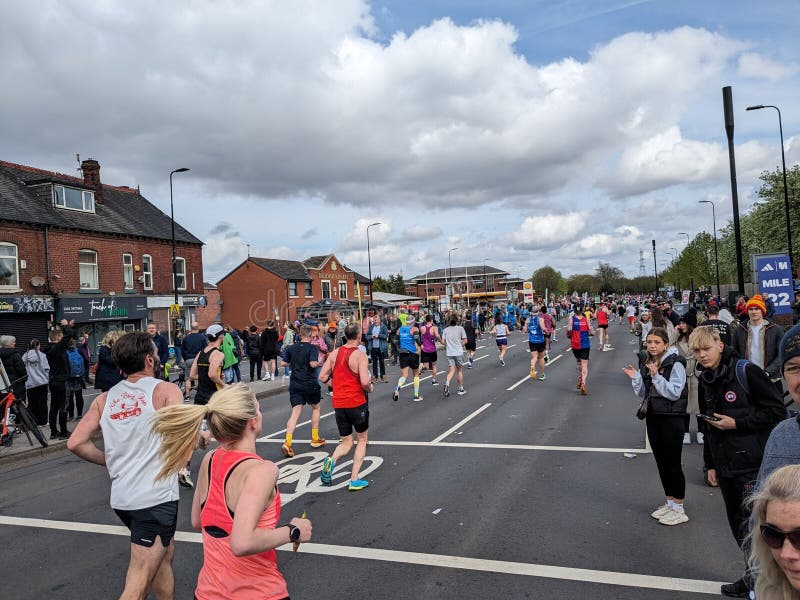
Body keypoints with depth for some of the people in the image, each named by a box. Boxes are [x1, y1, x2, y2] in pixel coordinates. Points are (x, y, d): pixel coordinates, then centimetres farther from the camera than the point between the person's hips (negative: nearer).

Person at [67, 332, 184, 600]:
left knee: (164, 553, 28)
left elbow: (76, 443, 3)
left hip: (121, 497, 7)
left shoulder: (105, 399, 9)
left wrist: (111, 461, 16)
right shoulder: (166, 390, -8)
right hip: (156, 497, -7)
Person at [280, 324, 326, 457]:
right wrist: (319, 362, -2)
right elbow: (313, 364, -23)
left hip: (295, 385, 4)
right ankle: (315, 439, 25)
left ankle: (287, 442, -18)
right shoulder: (312, 348, -10)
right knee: (315, 408, 19)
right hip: (310, 384, -3)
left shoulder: (291, 348, 4)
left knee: (295, 412, -1)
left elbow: (284, 363, 7)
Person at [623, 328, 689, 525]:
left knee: (673, 463, 0)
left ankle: (679, 509, 14)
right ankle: (669, 503, 28)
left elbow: (674, 392, -19)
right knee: (661, 462, 15)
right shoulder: (646, 364, 7)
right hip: (653, 417, 7)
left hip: (671, 418, -7)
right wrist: (635, 378, -6)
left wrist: (657, 376, -26)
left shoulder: (675, 364, -13)